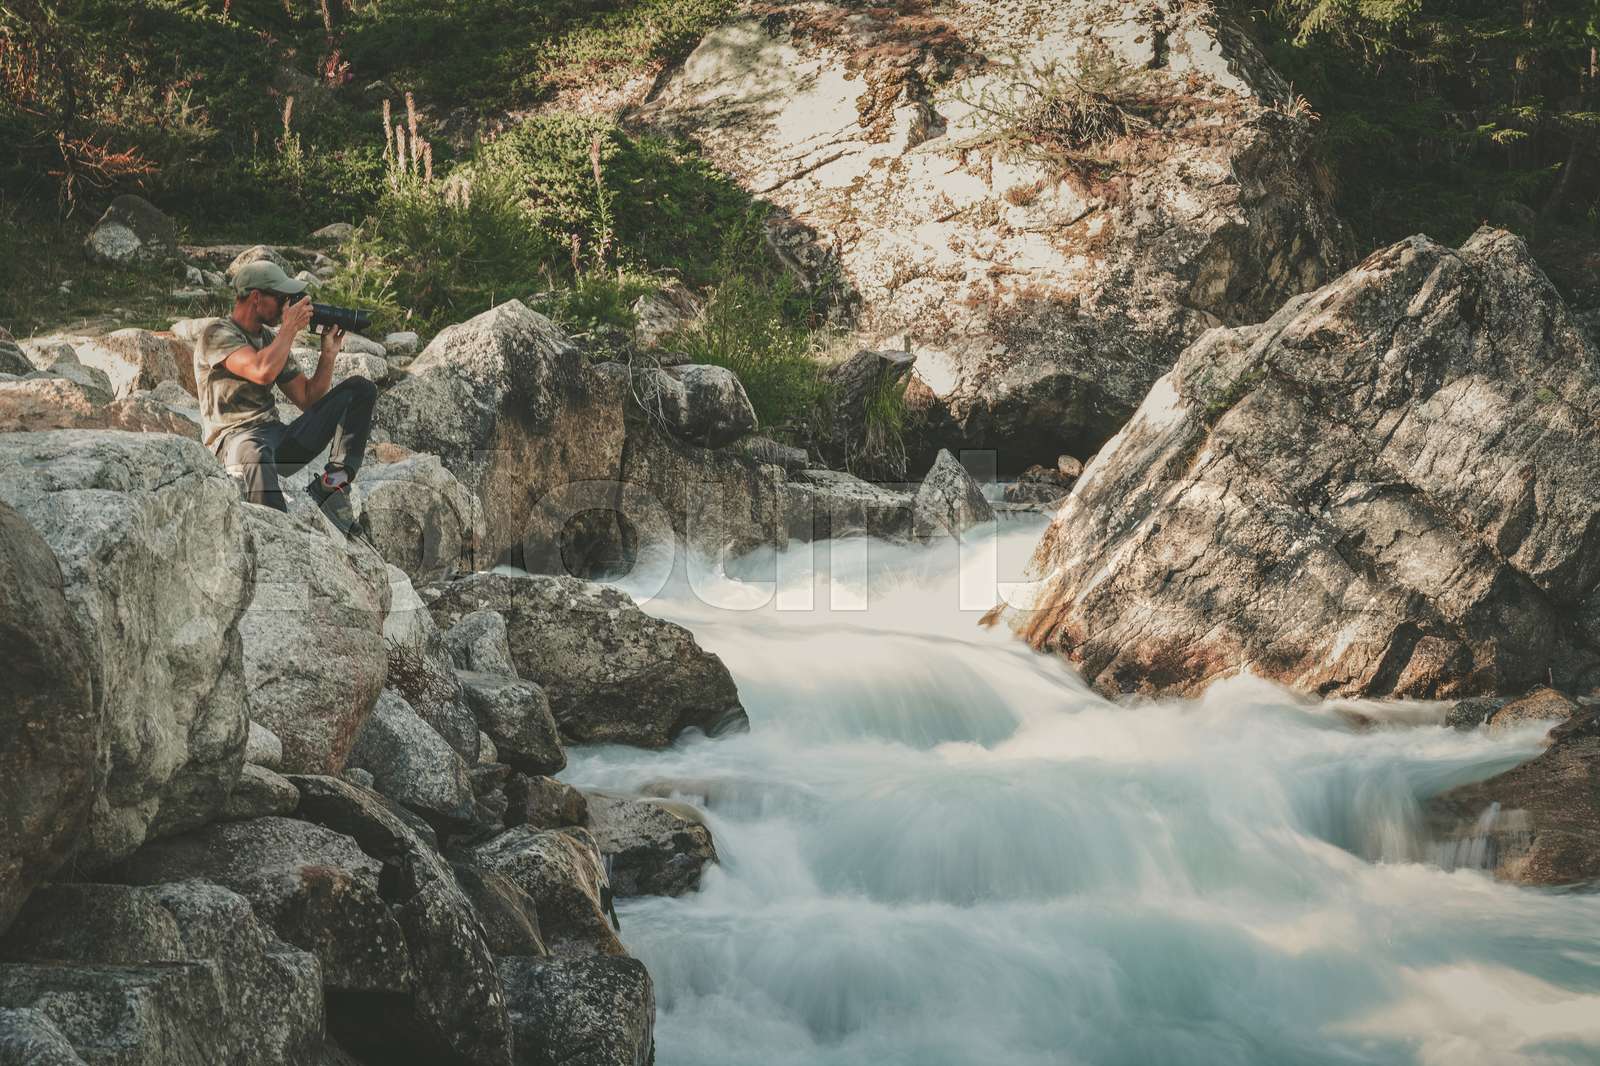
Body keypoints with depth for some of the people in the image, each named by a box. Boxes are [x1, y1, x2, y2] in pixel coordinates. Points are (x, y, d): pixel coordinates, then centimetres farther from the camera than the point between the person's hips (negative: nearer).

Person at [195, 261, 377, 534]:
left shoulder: (271, 339, 19)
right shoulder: (218, 335, -4)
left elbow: (307, 399, 19)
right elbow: (262, 372, -24)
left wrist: (328, 353, 7)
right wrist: (291, 327, -11)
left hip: (280, 439, 8)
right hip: (235, 437, -7)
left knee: (360, 389, -1)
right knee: (255, 452, -46)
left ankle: (331, 482, -17)